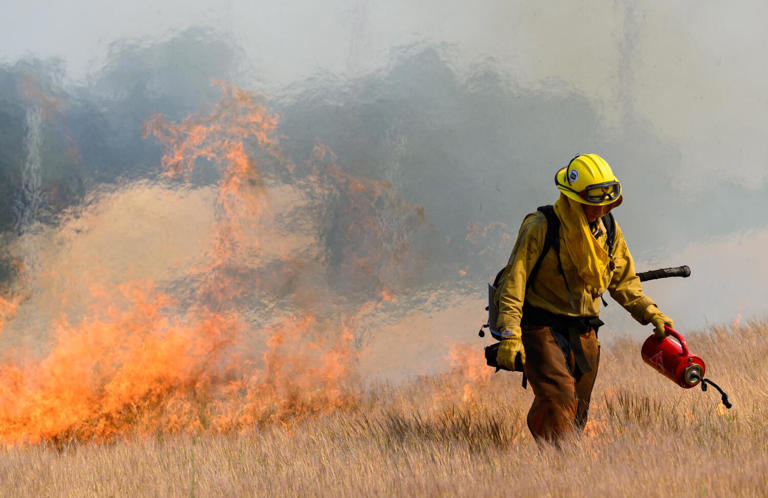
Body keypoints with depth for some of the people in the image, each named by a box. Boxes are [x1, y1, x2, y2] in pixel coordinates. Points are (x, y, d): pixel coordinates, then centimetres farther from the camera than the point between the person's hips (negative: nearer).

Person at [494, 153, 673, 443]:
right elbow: (513, 281, -13)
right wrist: (509, 336, -21)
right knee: (560, 400, -23)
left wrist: (650, 313, 9)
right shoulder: (540, 229, -13)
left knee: (576, 416, 7)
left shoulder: (609, 231, 7)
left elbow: (623, 282, 21)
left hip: (584, 332, 6)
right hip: (543, 329, -6)